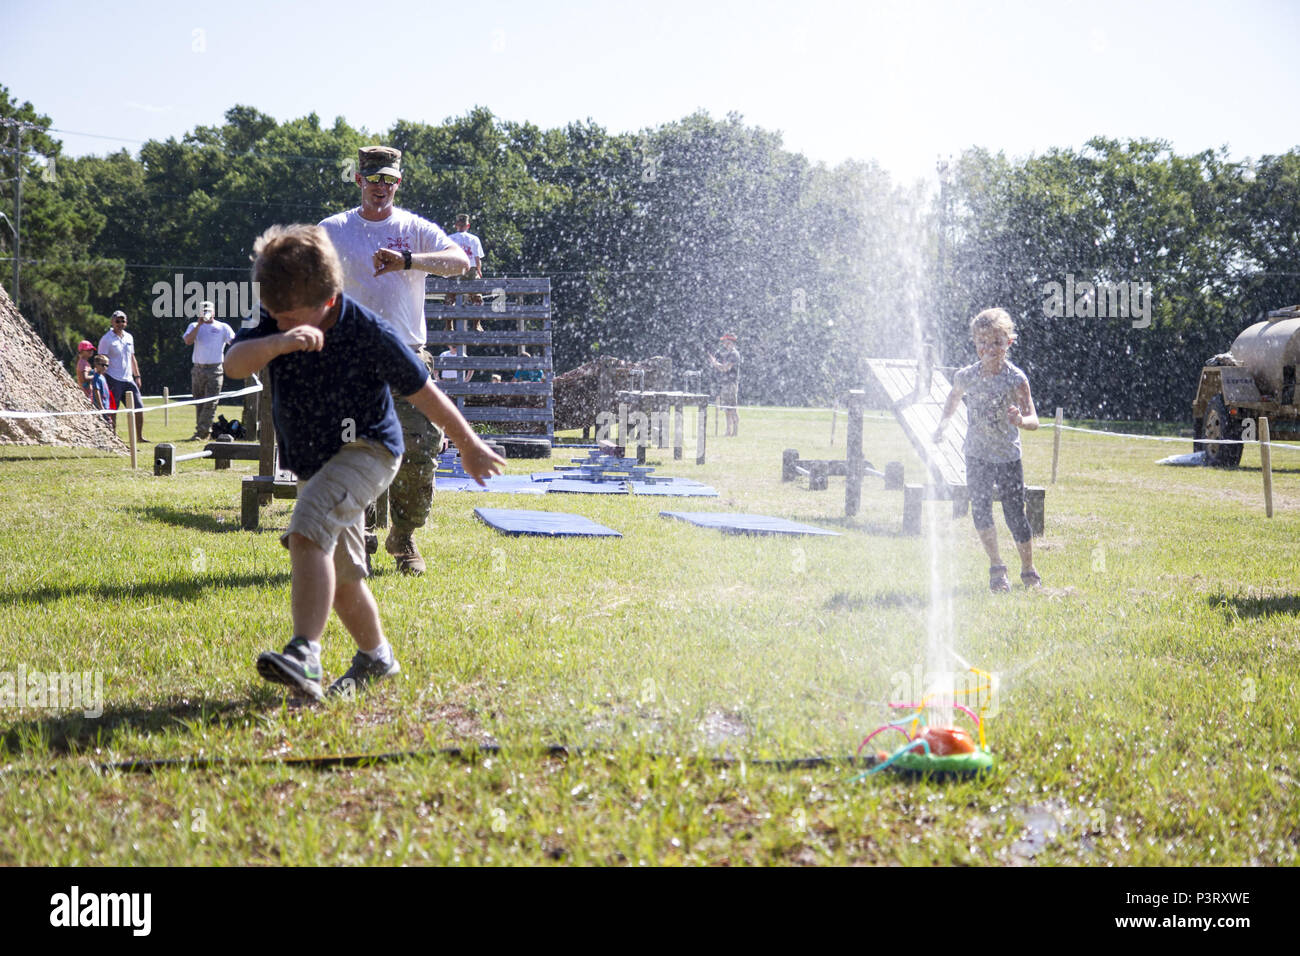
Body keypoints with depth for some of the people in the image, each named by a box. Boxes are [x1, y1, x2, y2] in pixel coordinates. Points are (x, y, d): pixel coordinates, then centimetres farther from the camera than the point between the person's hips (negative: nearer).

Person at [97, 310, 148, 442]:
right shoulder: (106, 339, -5)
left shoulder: (129, 337, 14)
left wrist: (137, 376, 18)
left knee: (139, 407, 3)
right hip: (114, 380, -6)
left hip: (128, 380, 6)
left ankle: (139, 436, 13)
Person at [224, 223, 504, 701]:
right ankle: (375, 657, 38)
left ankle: (305, 656, -38)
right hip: (313, 463, 7)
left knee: (308, 528, -30)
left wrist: (469, 446, 1)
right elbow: (234, 363, -26)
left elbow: (421, 391, -10)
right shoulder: (275, 325, -9)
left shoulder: (368, 333, -21)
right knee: (338, 572, 16)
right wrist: (277, 344, -46)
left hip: (367, 450, -7)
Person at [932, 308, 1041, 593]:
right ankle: (996, 567, -1)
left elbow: (1034, 420, -17)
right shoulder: (966, 376, -4)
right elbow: (953, 399, 19)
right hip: (977, 455, 2)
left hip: (1008, 457, -2)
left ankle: (1029, 570, 19)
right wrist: (942, 425, 7)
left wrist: (1022, 420, -39)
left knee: (1015, 513, 1)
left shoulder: (1016, 379, -13)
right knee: (980, 507, -13)